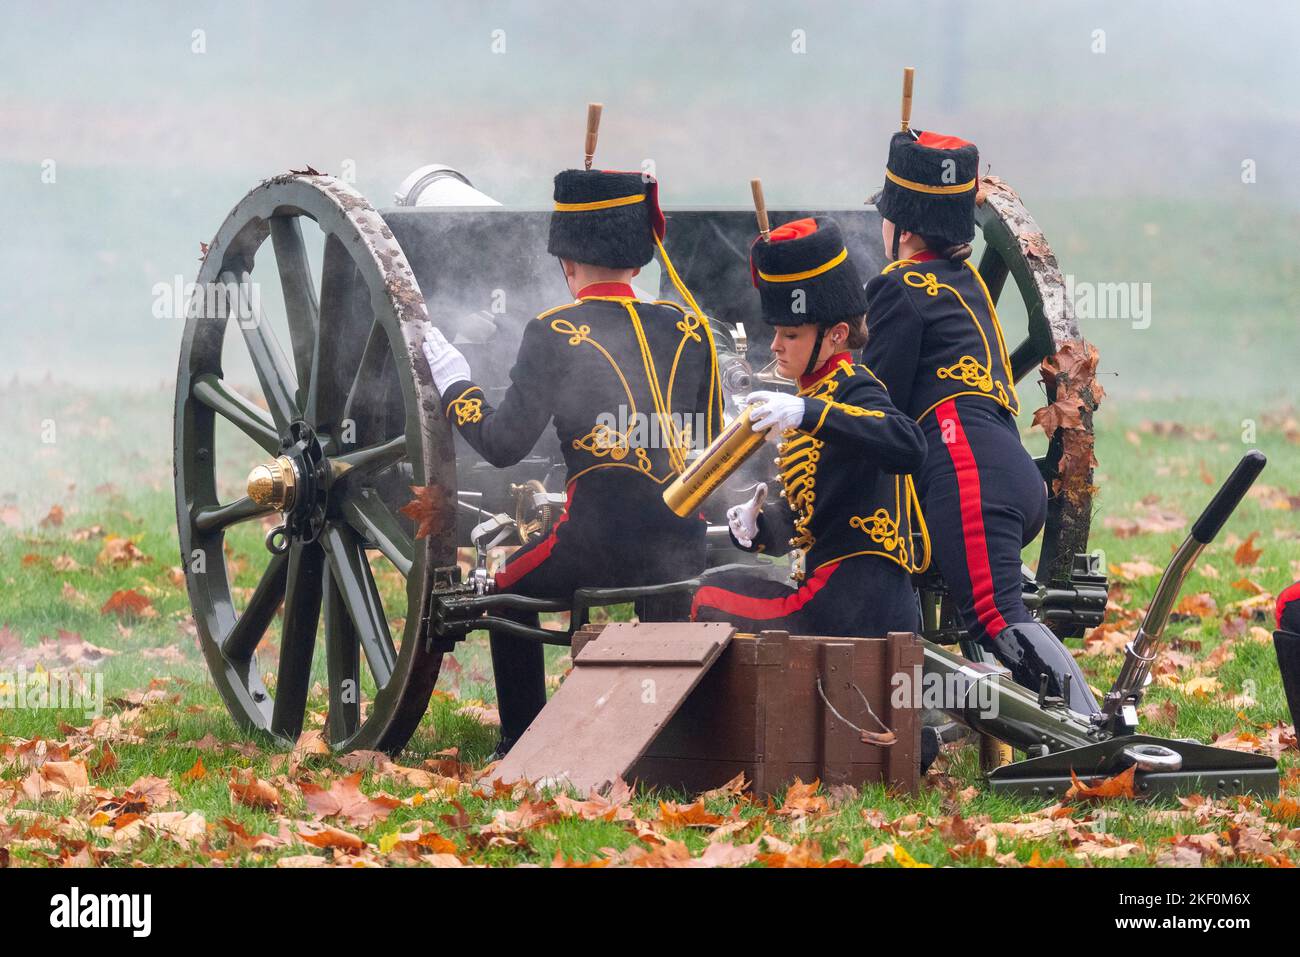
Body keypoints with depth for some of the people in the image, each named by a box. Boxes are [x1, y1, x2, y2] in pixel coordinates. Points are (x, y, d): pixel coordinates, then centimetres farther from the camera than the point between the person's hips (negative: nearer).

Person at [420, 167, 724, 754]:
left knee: (510, 589, 24)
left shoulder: (555, 335, -7)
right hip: (686, 547, 4)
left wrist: (456, 387, 9)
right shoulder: (689, 329, 6)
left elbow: (504, 444, -6)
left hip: (600, 545, -4)